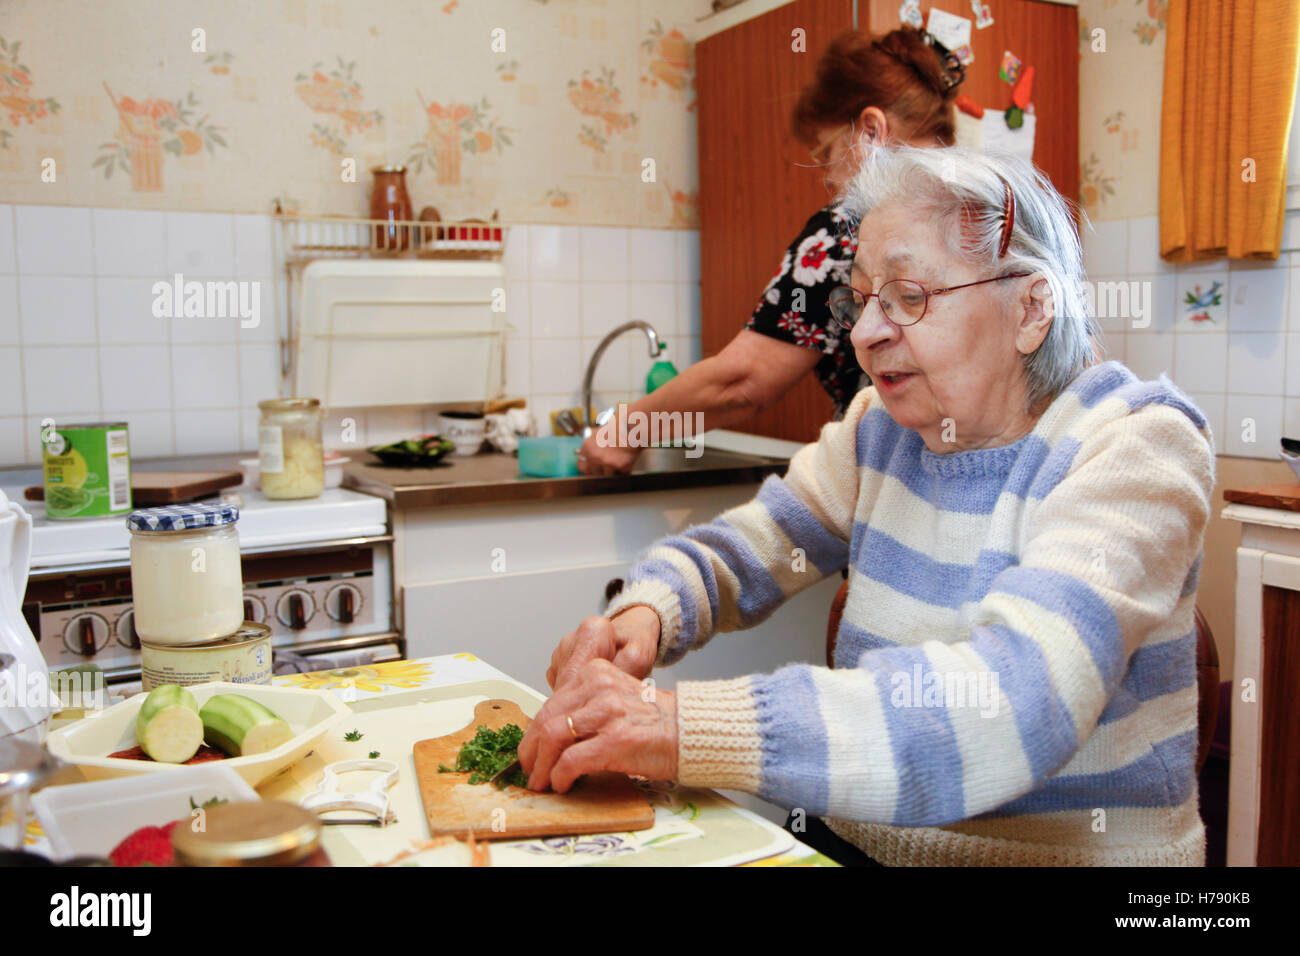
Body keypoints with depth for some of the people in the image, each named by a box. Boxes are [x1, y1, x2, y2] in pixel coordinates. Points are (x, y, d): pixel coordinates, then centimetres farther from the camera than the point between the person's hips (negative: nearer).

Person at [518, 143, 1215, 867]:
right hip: (860, 840, 5)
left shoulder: (1137, 447, -16)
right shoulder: (884, 426, 3)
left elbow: (1020, 700, -31)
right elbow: (738, 553, 9)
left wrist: (681, 730, -36)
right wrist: (646, 616, -15)